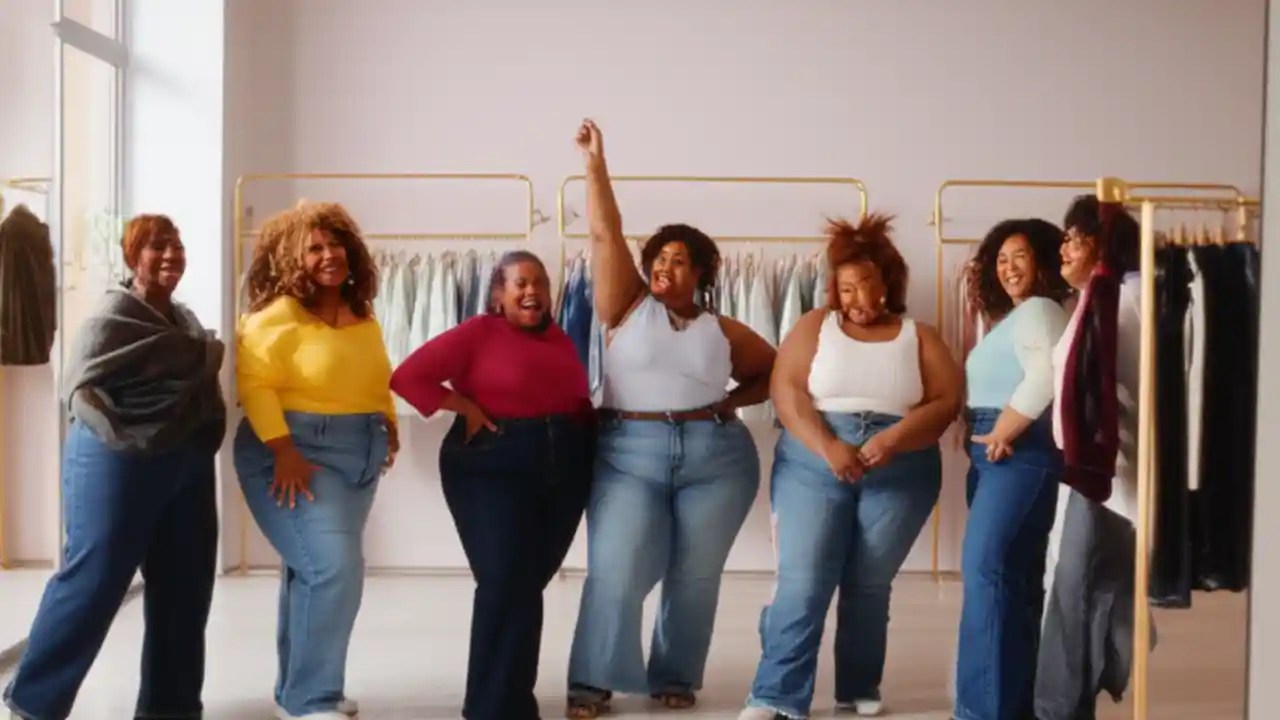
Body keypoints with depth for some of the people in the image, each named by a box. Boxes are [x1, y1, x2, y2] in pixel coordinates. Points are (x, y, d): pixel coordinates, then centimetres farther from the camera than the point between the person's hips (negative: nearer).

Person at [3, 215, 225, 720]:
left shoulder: (186, 319, 15)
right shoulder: (116, 314, -9)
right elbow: (82, 387, -15)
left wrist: (197, 446, 11)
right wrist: (130, 437, -23)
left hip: (186, 468, 8)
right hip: (120, 465, -8)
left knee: (184, 588, 9)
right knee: (92, 581, -3)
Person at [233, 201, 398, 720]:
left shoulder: (363, 316, 10)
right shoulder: (278, 315, -13)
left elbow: (378, 379, 22)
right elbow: (255, 385, -18)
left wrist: (389, 426, 10)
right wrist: (283, 452, -24)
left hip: (359, 453, 8)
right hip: (297, 451, -8)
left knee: (312, 571, 14)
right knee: (333, 569, -18)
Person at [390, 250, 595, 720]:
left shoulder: (560, 341, 11)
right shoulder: (478, 333, -5)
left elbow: (581, 404, 15)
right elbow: (407, 376, -11)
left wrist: (591, 449, -3)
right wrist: (466, 407, -14)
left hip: (563, 471, 5)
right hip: (492, 469, -5)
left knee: (529, 583, 12)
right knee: (504, 583, -8)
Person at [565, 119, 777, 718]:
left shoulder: (723, 329, 9)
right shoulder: (628, 308, 6)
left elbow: (774, 372, 18)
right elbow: (605, 236, -1)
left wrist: (730, 403, 2)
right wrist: (595, 163, -5)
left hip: (716, 459, 2)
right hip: (630, 455, -1)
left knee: (695, 577, 6)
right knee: (614, 572, -9)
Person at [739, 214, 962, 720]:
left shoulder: (919, 336, 10)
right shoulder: (815, 326, 9)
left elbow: (947, 402, -1)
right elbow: (786, 390, -3)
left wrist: (892, 439, -18)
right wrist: (828, 446, -17)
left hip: (901, 474, 1)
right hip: (813, 464, -1)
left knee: (869, 587, 7)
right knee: (802, 583, -9)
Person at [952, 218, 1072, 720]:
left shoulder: (1038, 310, -5)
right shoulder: (1012, 317, 26)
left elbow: (1045, 377, -22)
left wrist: (1001, 433, -16)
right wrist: (989, 440, 7)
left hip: (1020, 452, -11)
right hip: (994, 454, 11)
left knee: (984, 570, -18)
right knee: (1014, 578, 11)